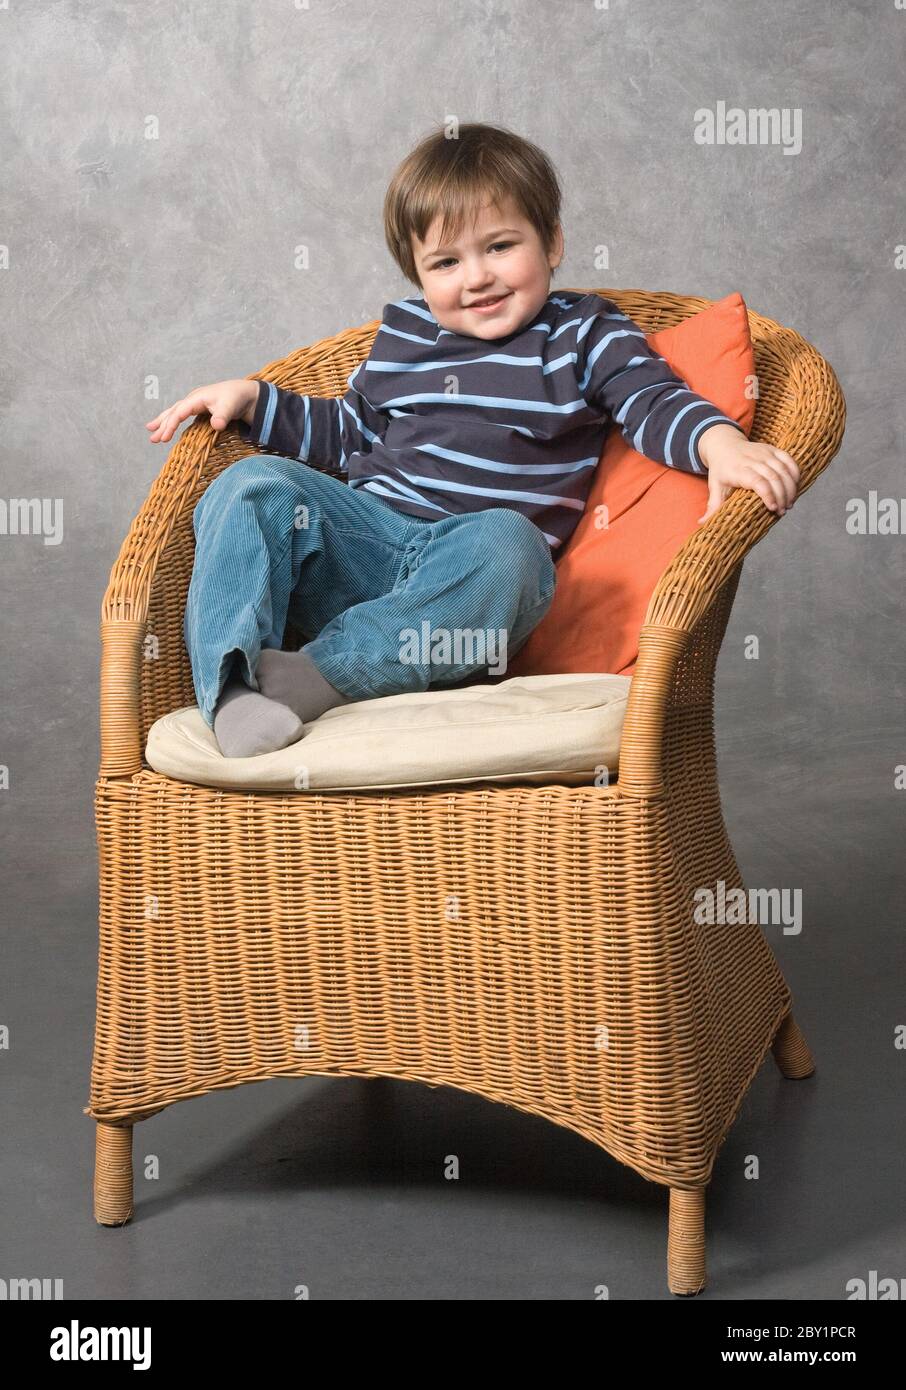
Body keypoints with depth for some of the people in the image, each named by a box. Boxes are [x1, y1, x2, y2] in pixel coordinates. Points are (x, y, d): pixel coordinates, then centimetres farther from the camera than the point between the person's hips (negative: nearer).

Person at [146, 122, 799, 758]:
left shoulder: (585, 336, 10)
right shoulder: (402, 333, 20)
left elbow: (656, 401, -1)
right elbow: (348, 432, 31)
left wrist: (722, 444, -22)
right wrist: (250, 399, 21)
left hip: (470, 567, -3)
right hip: (363, 538, 4)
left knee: (506, 543, -38)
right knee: (257, 484, -20)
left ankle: (320, 674, -43)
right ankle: (230, 683, -39)